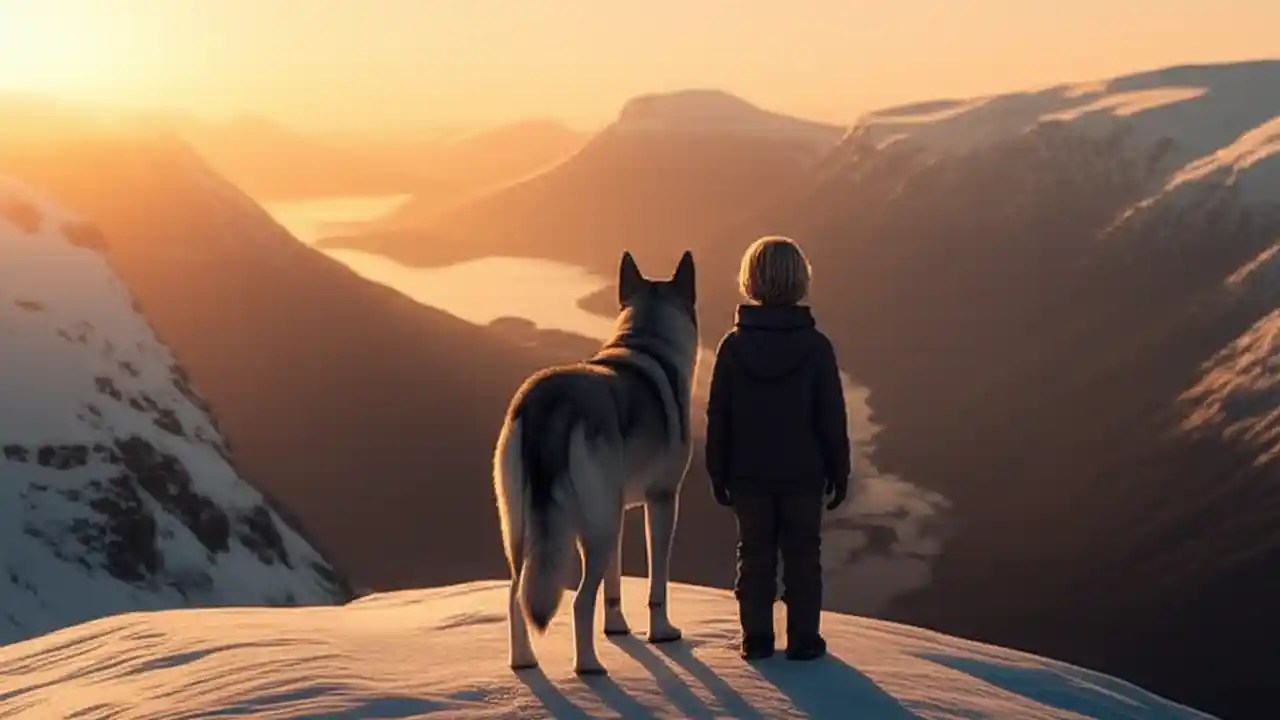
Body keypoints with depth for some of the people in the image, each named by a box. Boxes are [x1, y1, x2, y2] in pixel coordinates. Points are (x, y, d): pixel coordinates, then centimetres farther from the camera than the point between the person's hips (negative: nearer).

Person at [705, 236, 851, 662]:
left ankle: (756, 638, 10)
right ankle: (803, 639, 8)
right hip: (803, 474, -1)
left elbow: (717, 418, 0)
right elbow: (832, 419, -5)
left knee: (755, 555, 10)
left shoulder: (733, 346, -4)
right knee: (802, 555, 8)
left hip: (748, 477, 1)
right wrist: (839, 471, 5)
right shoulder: (815, 346, -8)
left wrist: (718, 474, 9)